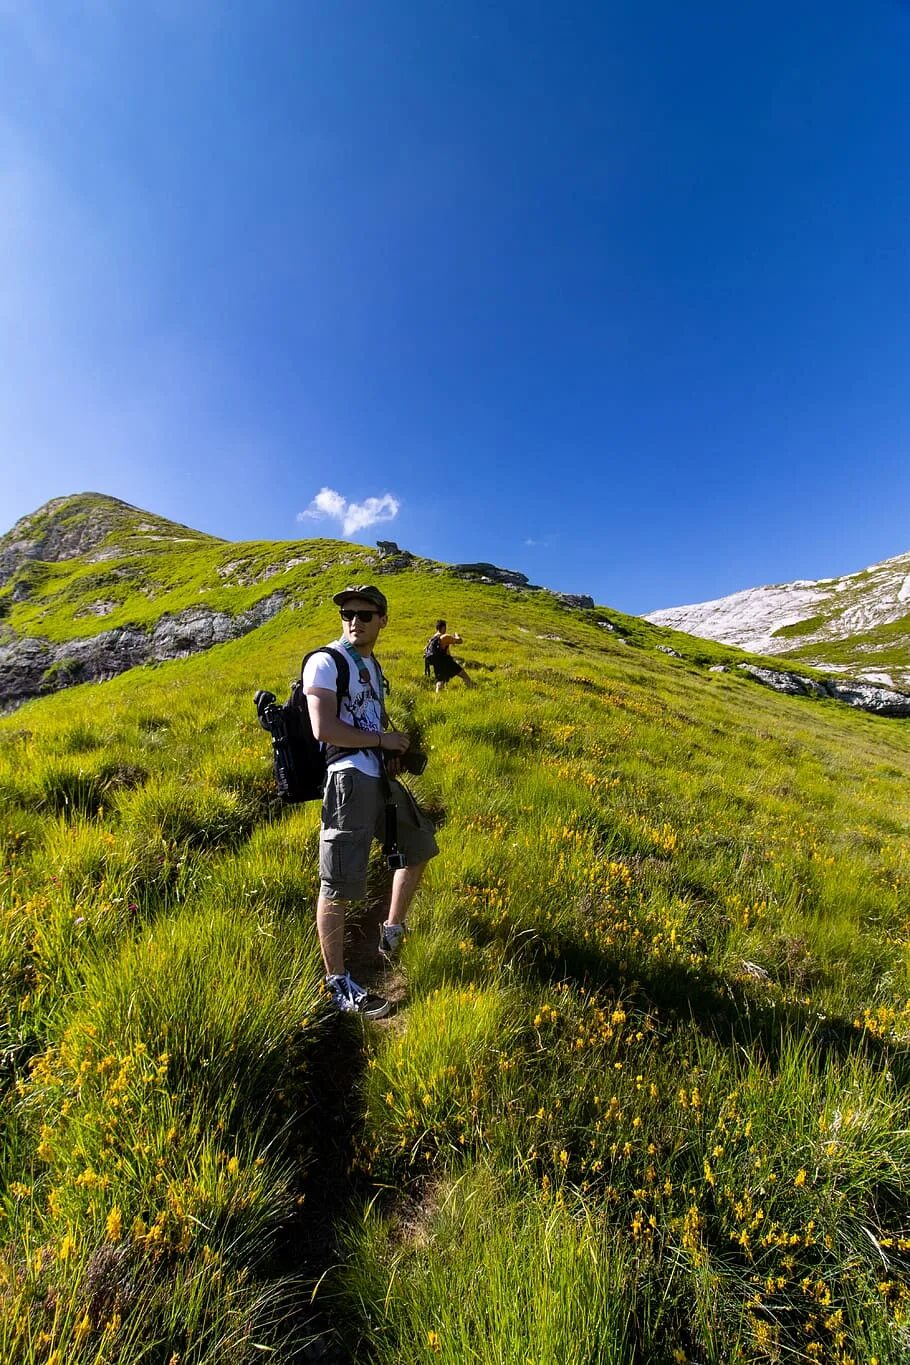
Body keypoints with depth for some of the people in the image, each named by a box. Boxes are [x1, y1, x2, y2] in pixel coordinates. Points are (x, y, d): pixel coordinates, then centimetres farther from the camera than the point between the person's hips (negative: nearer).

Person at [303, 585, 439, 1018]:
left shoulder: (373, 665, 17)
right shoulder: (325, 661, -8)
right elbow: (324, 729, -18)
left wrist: (396, 749, 10)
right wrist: (382, 740, -10)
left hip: (382, 776, 9)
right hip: (350, 779, -9)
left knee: (419, 848, 22)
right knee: (338, 886, -1)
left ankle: (392, 934, 41)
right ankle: (337, 985, 18)